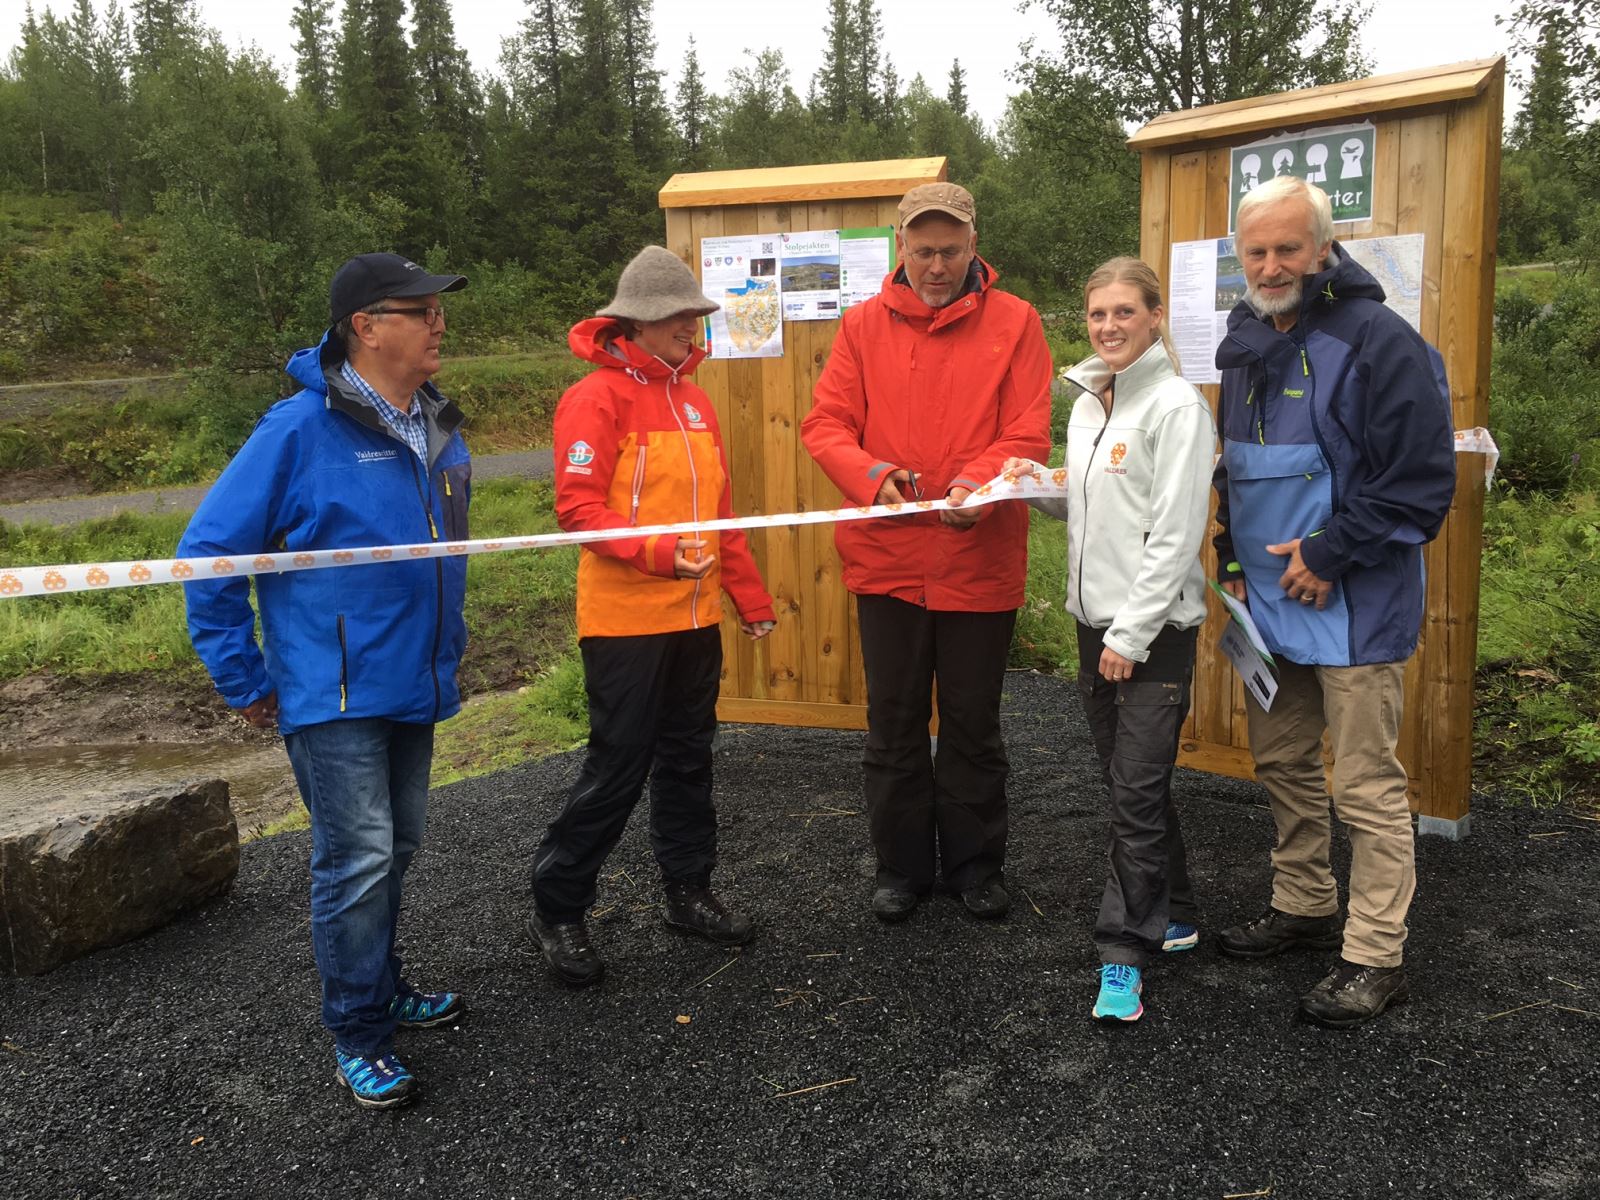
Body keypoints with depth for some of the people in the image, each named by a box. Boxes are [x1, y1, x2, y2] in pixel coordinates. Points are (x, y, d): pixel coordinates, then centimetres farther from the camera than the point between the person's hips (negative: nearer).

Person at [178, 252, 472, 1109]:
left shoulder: (438, 427, 6)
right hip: (331, 694, -7)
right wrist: (243, 680, -8)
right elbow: (210, 551, -12)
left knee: (394, 848, 18)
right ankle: (359, 1033, 13)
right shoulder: (302, 429, -16)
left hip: (413, 685, 7)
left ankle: (381, 987, 36)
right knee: (357, 855, -4)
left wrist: (447, 649, 18)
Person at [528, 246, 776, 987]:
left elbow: (719, 508, 17)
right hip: (625, 620, -7)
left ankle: (687, 891, 30)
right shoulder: (595, 399, -10)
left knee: (687, 758, 15)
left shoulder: (691, 398, 13)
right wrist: (657, 552, -30)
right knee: (618, 768, -1)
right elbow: (578, 508, -18)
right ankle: (556, 909, 15)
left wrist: (751, 598, 16)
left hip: (695, 617, 7)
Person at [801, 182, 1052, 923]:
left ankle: (975, 863, 29)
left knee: (973, 721, 12)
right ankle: (901, 864, 28)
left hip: (980, 559, -1)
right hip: (887, 557, 1)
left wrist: (978, 484, -25)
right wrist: (873, 476, -21)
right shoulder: (864, 325, 3)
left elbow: (1029, 435, -6)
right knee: (894, 721, 12)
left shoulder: (1013, 322, 0)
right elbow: (825, 424, -1)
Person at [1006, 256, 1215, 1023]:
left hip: (1154, 630, -8)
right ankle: (1171, 915, 31)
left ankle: (1123, 957, 3)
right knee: (1130, 781, 15)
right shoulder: (1086, 405, 12)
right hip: (1096, 621, 8)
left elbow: (1175, 533, -16)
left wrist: (1132, 635, -17)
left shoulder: (1176, 405, -12)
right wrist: (1040, 487, 0)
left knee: (1136, 792, -4)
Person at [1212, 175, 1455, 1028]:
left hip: (1354, 606, -8)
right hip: (1268, 600, 8)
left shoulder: (1378, 342, -14)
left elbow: (1420, 481, -17)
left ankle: (1375, 958, 11)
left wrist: (1327, 557, -17)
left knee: (1366, 786, -1)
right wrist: (1234, 560, 10)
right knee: (1282, 765, 17)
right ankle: (1303, 908, 35)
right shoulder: (1246, 348, 10)